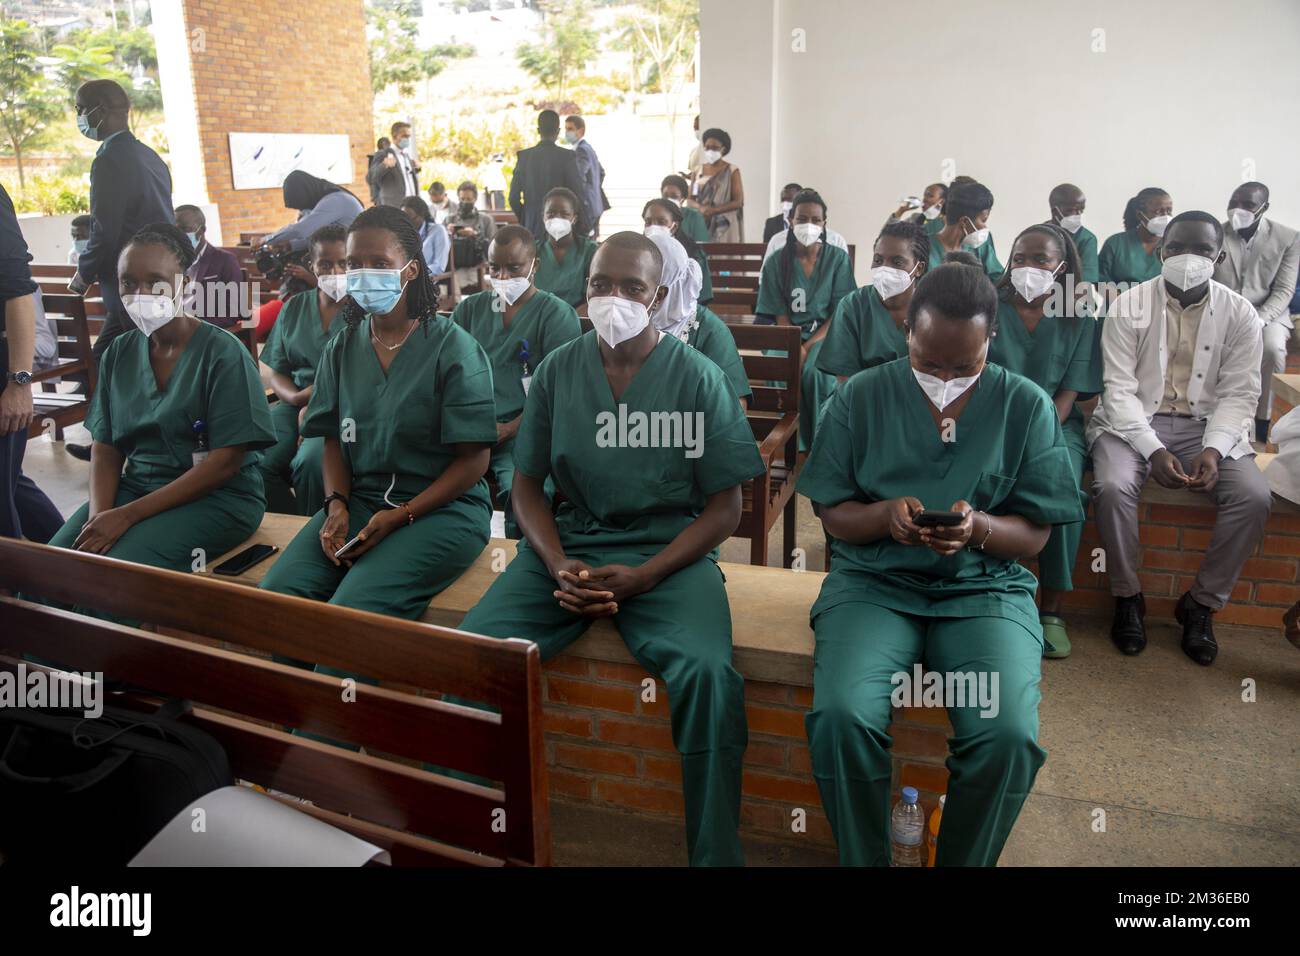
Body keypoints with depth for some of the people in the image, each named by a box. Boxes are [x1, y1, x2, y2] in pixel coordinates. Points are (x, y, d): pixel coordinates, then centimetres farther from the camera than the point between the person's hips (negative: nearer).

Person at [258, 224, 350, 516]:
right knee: (256, 460, -23)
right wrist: (300, 398, -9)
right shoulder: (294, 307, 17)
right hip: (296, 403, 4)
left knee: (309, 462, -33)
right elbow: (275, 374, 15)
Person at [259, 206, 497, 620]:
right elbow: (334, 440, 15)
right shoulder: (341, 349, 11)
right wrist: (336, 506, -5)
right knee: (277, 592, -18)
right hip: (359, 501, 5)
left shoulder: (453, 348, -6)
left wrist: (400, 516, -15)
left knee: (354, 608, -27)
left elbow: (474, 460, -8)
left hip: (442, 507, -5)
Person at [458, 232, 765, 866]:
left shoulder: (698, 377, 0)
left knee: (707, 674, -31)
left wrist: (640, 577, -14)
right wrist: (559, 566, -8)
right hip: (566, 544, 3)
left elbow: (725, 506, -1)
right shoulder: (558, 370, 9)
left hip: (668, 552, -2)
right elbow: (527, 483, 11)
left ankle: (715, 854, -8)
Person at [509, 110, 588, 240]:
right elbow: (577, 195, -7)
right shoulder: (567, 156, -7)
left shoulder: (524, 156, 2)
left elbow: (514, 198, 3)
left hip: (531, 227, 3)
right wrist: (584, 230, 3)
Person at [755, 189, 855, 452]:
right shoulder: (777, 262, 5)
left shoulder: (838, 259, 2)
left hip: (825, 333, -1)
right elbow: (780, 315, 1)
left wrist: (807, 346, -17)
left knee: (814, 371, -32)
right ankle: (795, 444, -17)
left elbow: (840, 313, -3)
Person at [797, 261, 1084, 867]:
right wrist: (886, 515, -17)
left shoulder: (1026, 405, 4)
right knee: (841, 716, -28)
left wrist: (978, 526, -18)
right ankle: (863, 861, 0)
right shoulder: (860, 397, 4)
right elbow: (833, 515, 5)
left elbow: (1033, 536, 4)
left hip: (986, 588, 1)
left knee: (1008, 736, -26)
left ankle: (964, 862, 4)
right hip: (874, 582, 0)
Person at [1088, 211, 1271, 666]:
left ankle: (1201, 603, -2)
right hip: (1133, 422, -2)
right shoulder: (1128, 306, -5)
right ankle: (1127, 597, -8)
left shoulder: (1240, 314, 1)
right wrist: (1153, 450, -23)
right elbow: (1119, 390, -10)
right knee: (1112, 486, -32)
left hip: (1207, 424, 2)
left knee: (1254, 497, -23)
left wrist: (1213, 450, -18)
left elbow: (1239, 393, 0)